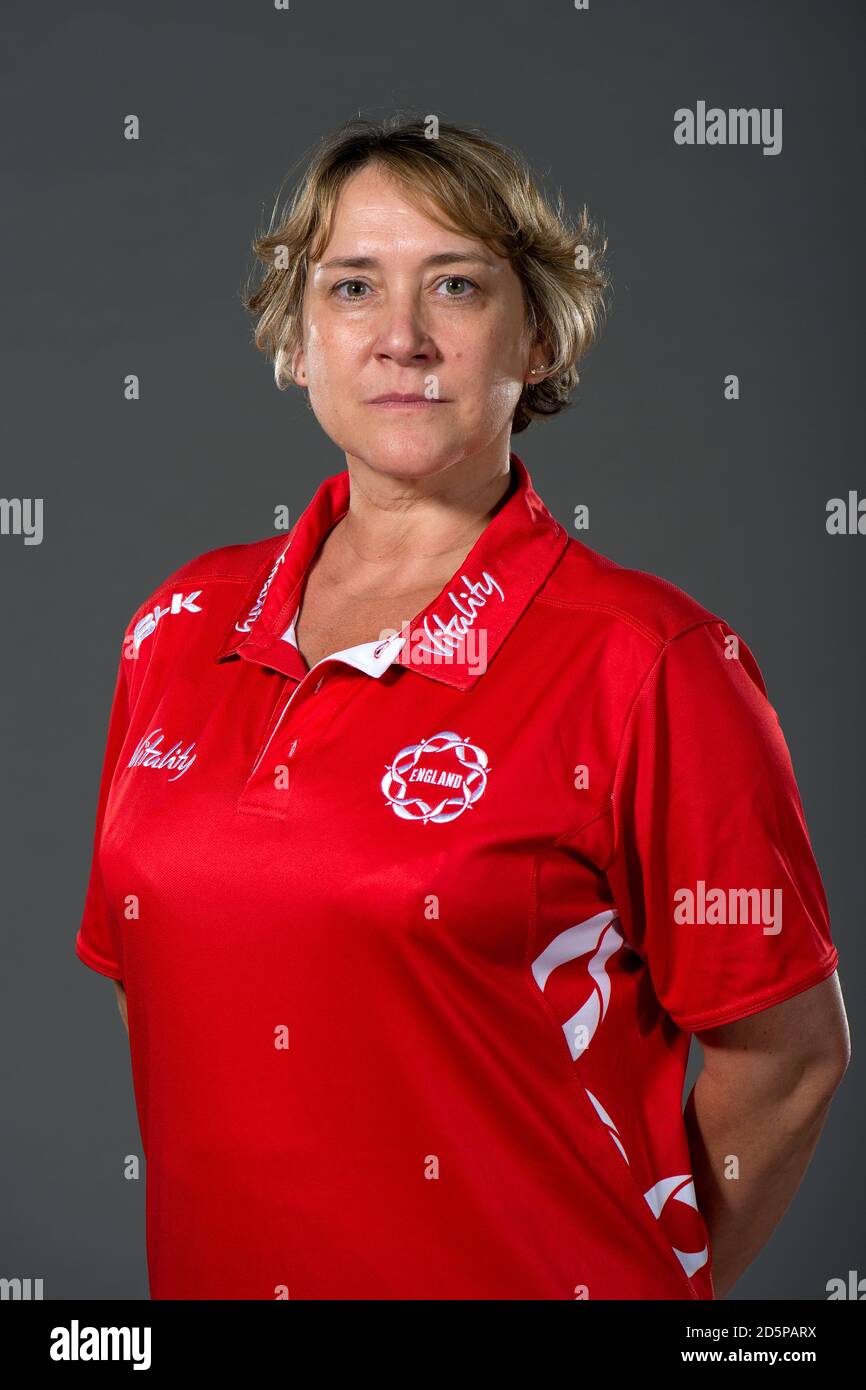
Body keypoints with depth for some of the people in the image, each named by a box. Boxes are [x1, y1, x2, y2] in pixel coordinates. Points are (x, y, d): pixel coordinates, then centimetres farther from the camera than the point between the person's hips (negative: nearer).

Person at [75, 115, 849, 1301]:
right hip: (210, 1271, 5)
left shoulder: (649, 661, -14)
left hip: (534, 1275, -4)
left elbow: (787, 1053, -9)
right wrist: (212, 1240, 8)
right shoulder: (181, 629, 0)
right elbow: (149, 976, 11)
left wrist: (655, 1276, 0)